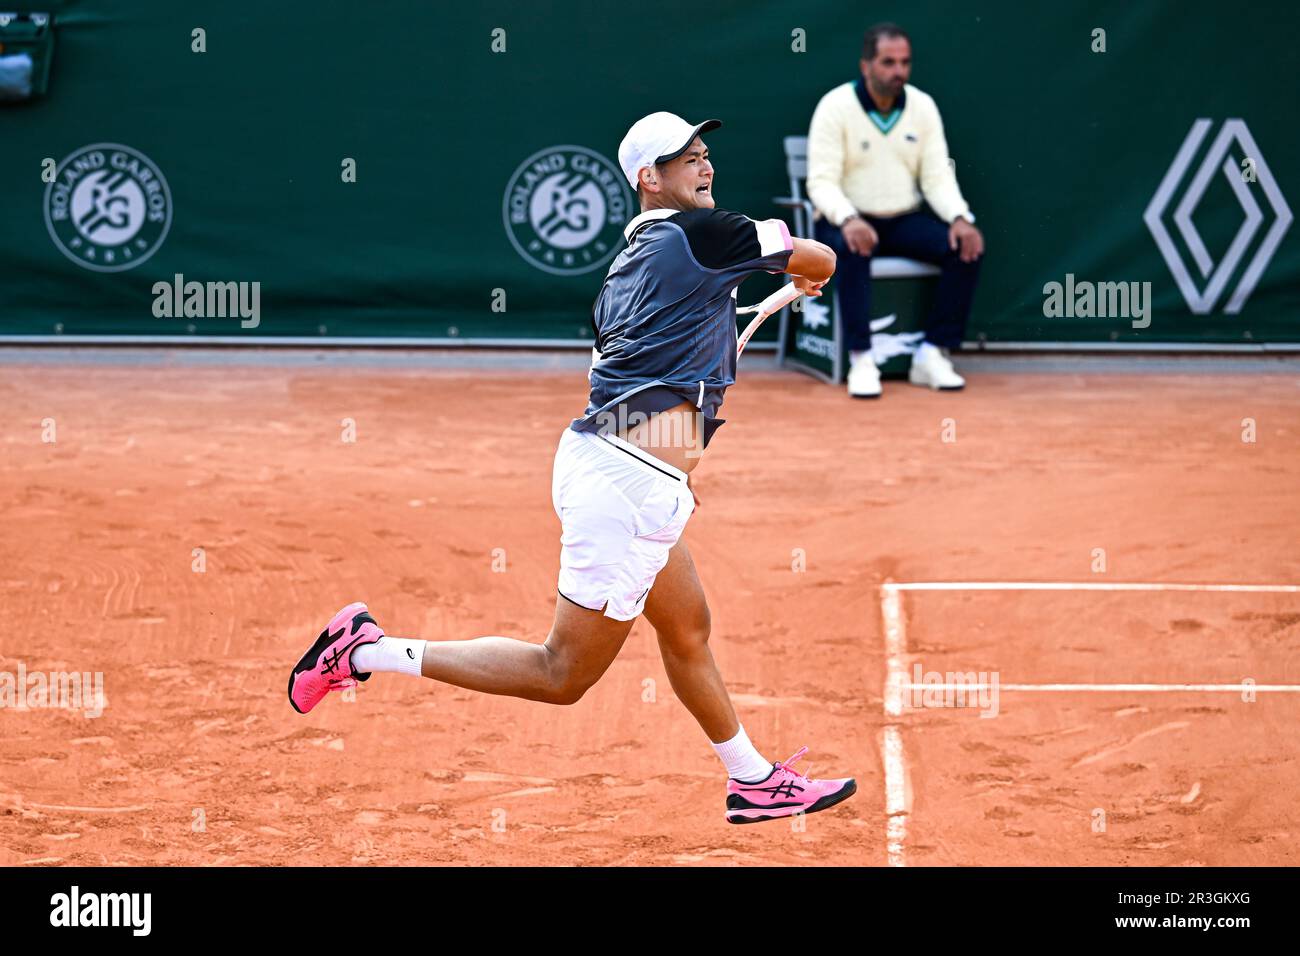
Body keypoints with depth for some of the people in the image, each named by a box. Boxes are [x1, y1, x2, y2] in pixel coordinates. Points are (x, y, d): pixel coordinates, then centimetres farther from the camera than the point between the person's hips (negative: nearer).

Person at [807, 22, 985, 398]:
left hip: (904, 221, 4)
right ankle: (861, 361, -34)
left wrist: (960, 218, -21)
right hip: (849, 221, -4)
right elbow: (822, 182, -17)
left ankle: (932, 354, -16)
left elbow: (938, 177, 0)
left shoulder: (923, 107, 2)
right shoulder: (835, 106, -11)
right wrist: (848, 220, -38)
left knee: (966, 246, -21)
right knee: (852, 249, -40)